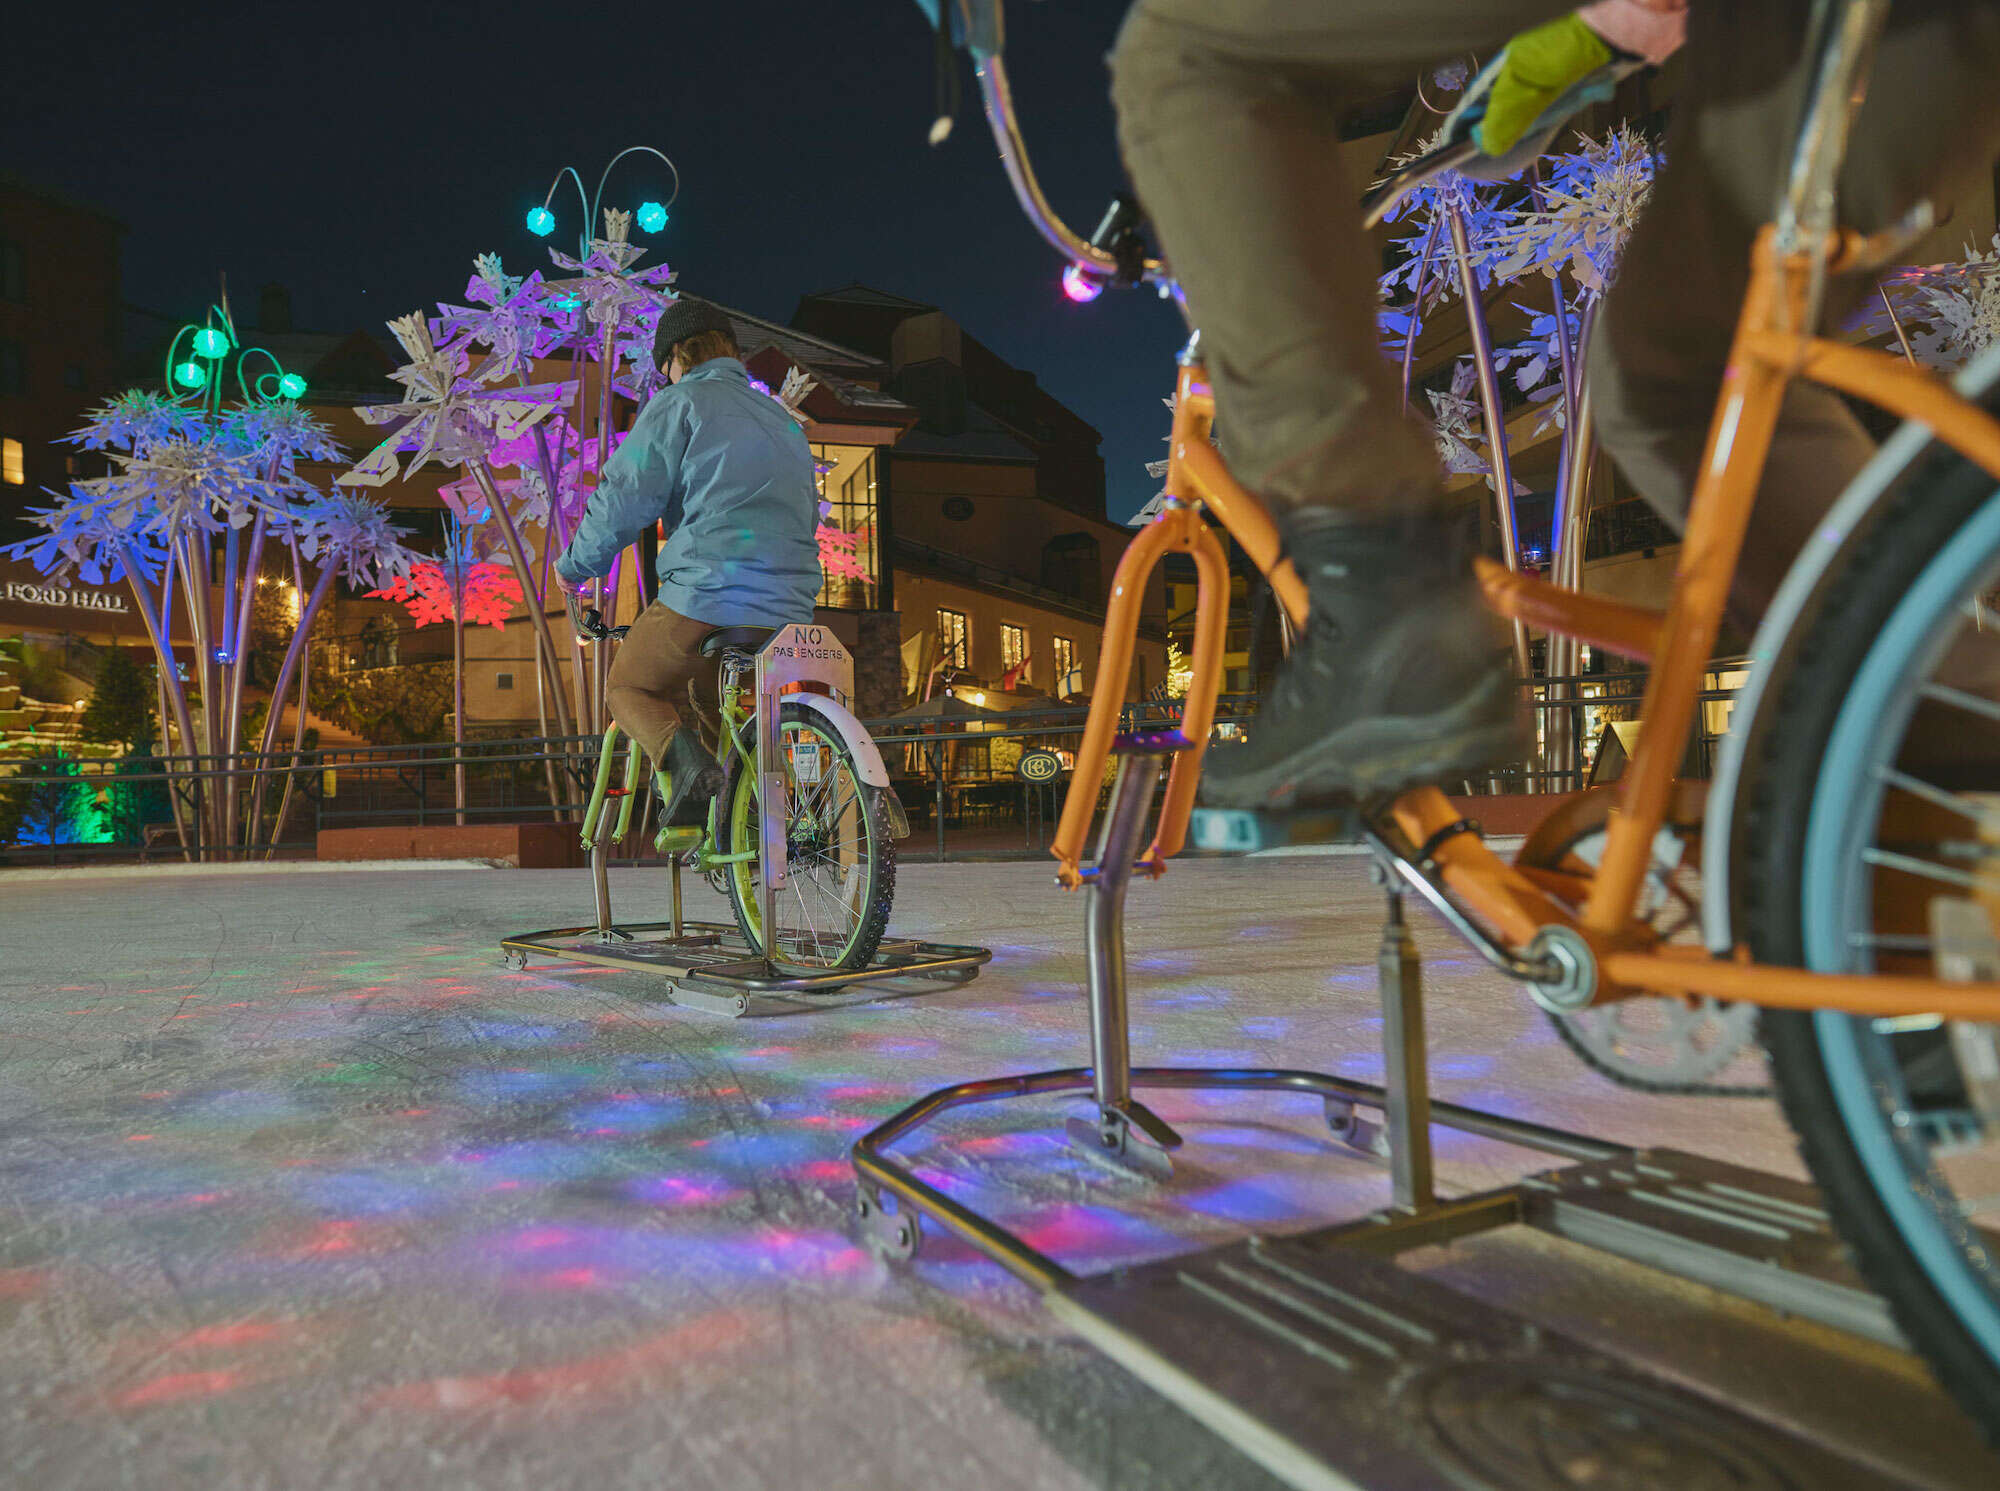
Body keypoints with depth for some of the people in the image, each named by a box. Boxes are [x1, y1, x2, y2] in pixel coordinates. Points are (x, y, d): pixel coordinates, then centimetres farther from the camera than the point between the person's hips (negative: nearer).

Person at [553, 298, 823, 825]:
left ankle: (686, 762, -13)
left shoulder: (680, 403, 2)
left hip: (705, 600, -6)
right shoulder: (783, 420, 24)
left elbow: (624, 498, -3)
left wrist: (573, 566, 12)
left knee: (628, 688, 15)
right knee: (711, 706, 27)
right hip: (786, 613, 7)